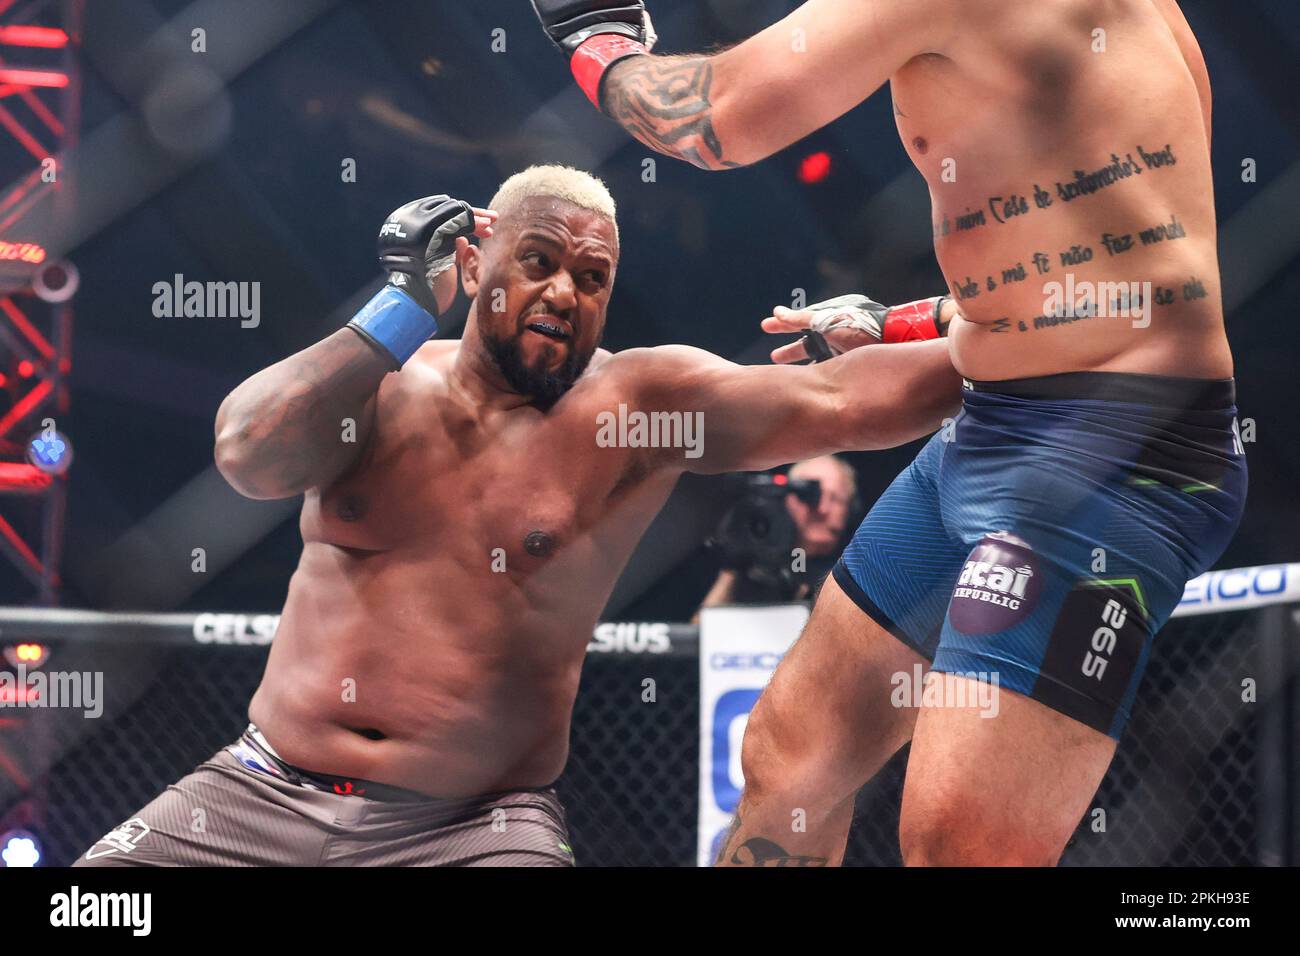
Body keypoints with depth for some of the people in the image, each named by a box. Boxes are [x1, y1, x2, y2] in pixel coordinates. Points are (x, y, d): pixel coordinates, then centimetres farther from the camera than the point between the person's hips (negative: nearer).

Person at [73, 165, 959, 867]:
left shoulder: (636, 399, -2)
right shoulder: (378, 381, 4)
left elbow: (834, 400, -11)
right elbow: (249, 456, -14)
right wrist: (407, 304, -11)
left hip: (475, 822, -2)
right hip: (260, 792, 2)